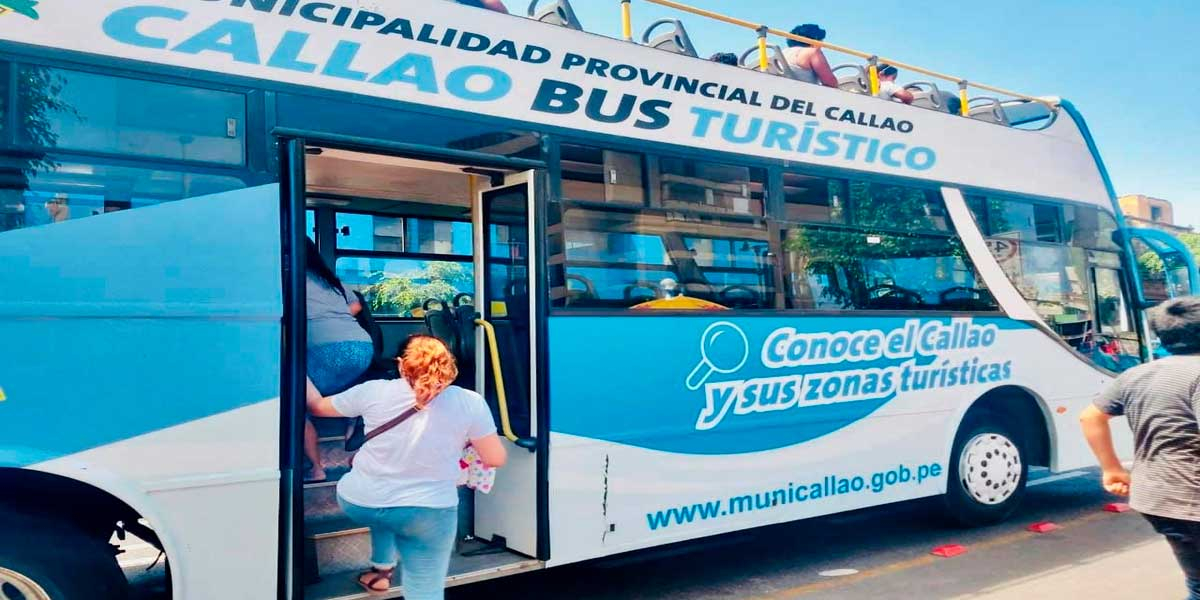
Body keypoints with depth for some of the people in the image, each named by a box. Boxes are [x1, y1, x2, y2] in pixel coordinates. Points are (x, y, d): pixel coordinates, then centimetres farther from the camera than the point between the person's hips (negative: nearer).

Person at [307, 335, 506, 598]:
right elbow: (496, 459, -3)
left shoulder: (374, 391, -3)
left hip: (360, 504, 3)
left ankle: (382, 568, 38)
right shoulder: (470, 402, -8)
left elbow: (317, 406, 13)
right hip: (427, 513, -3)